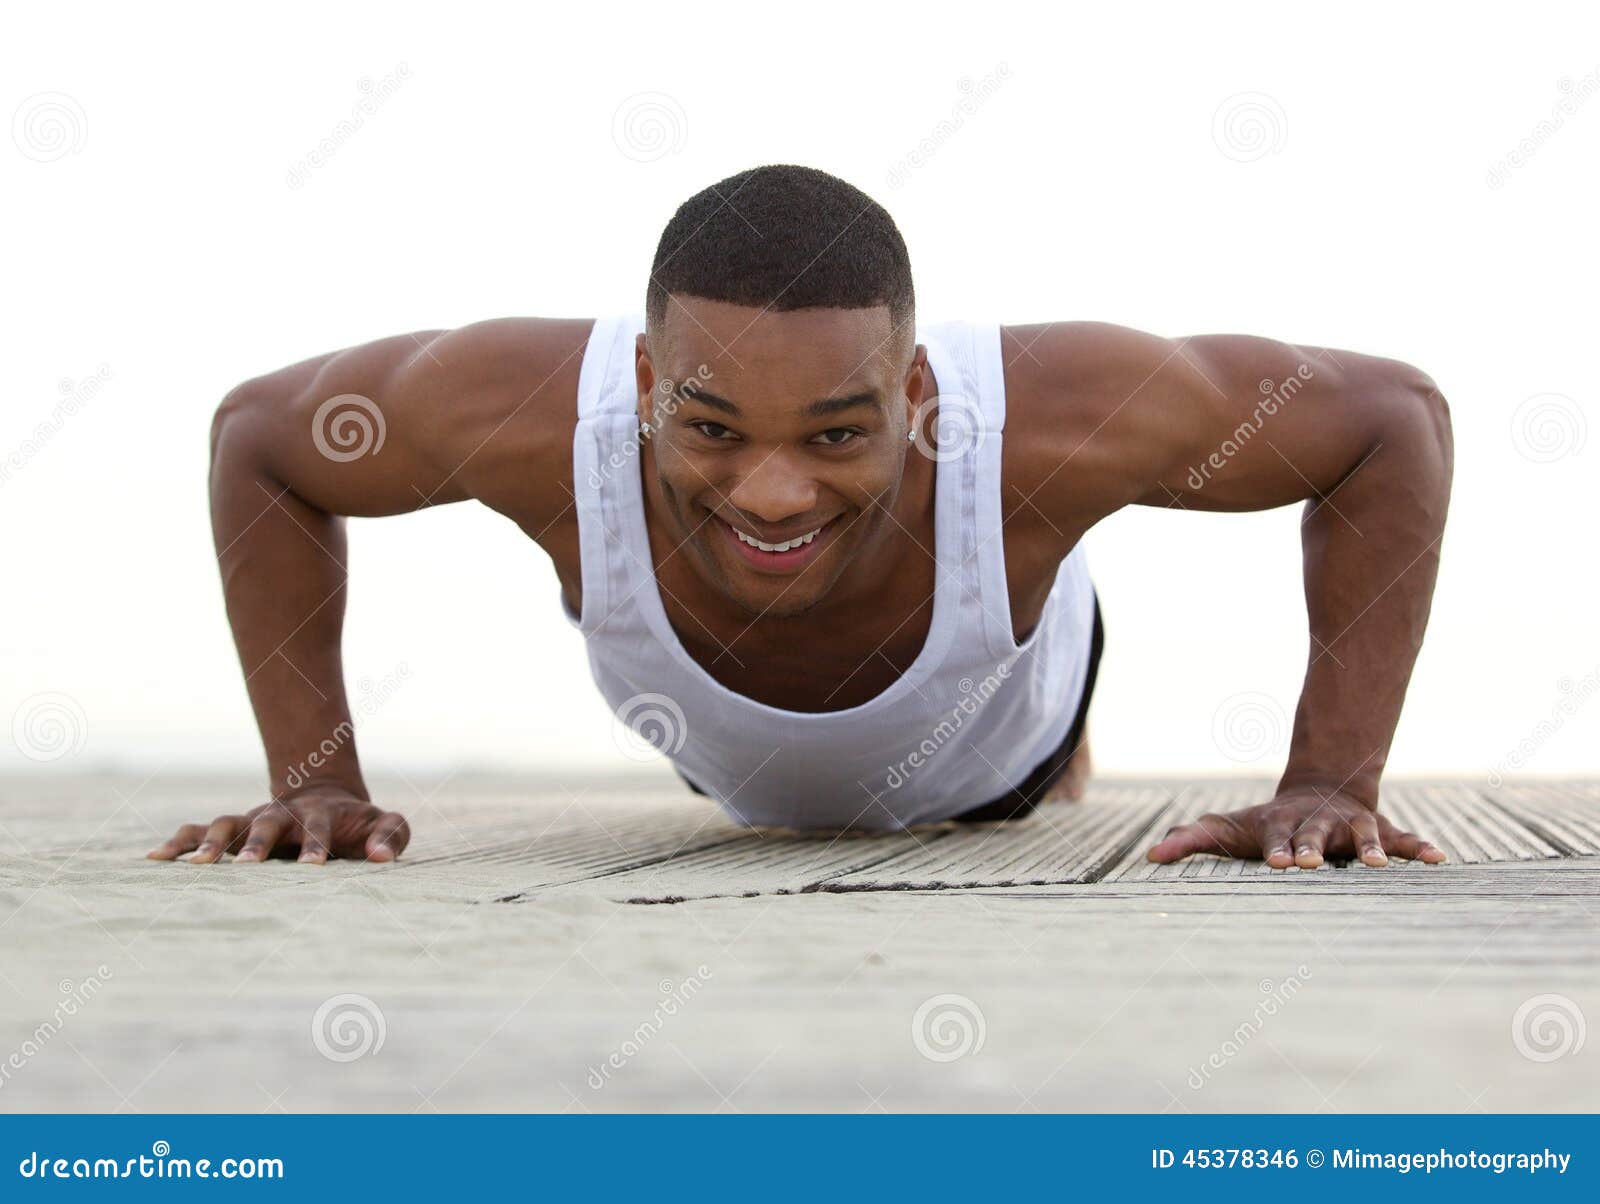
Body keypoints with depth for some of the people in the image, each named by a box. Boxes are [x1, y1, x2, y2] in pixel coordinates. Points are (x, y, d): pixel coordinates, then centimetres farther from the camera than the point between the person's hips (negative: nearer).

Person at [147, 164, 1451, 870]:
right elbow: (259, 436, -26)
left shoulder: (1049, 417, -50)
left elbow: (1392, 414, -34)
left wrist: (1331, 784, -39)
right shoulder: (529, 412, -47)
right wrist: (314, 780, -31)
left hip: (994, 749, 0)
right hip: (739, 768, 1)